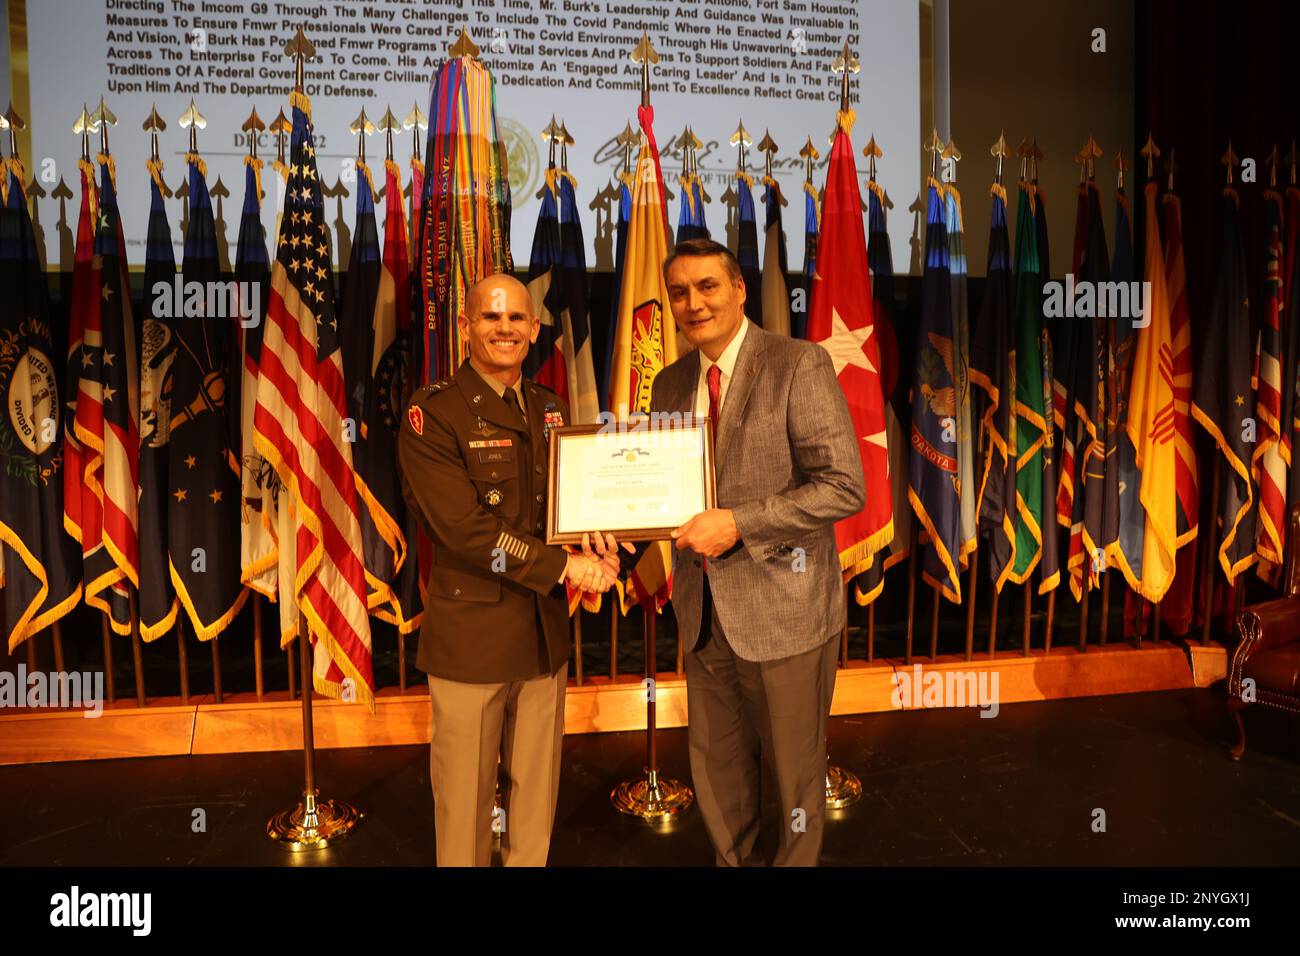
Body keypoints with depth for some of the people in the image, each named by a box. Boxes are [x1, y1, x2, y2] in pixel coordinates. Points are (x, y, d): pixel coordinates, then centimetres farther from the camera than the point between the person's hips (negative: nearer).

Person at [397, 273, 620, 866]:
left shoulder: (552, 410, 9)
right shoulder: (433, 414, -10)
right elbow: (463, 527, -18)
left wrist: (597, 546, -7)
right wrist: (565, 567, -15)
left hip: (547, 633, 5)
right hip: (472, 635, -5)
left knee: (537, 791, 17)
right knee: (465, 799, 9)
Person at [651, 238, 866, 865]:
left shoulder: (799, 365, -11)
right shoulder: (671, 384, 8)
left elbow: (844, 487, -18)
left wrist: (738, 524, -22)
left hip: (781, 608, -5)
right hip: (704, 611, 6)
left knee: (794, 772, 13)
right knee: (715, 768, 19)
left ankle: (794, 862, 38)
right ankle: (734, 860, 43)